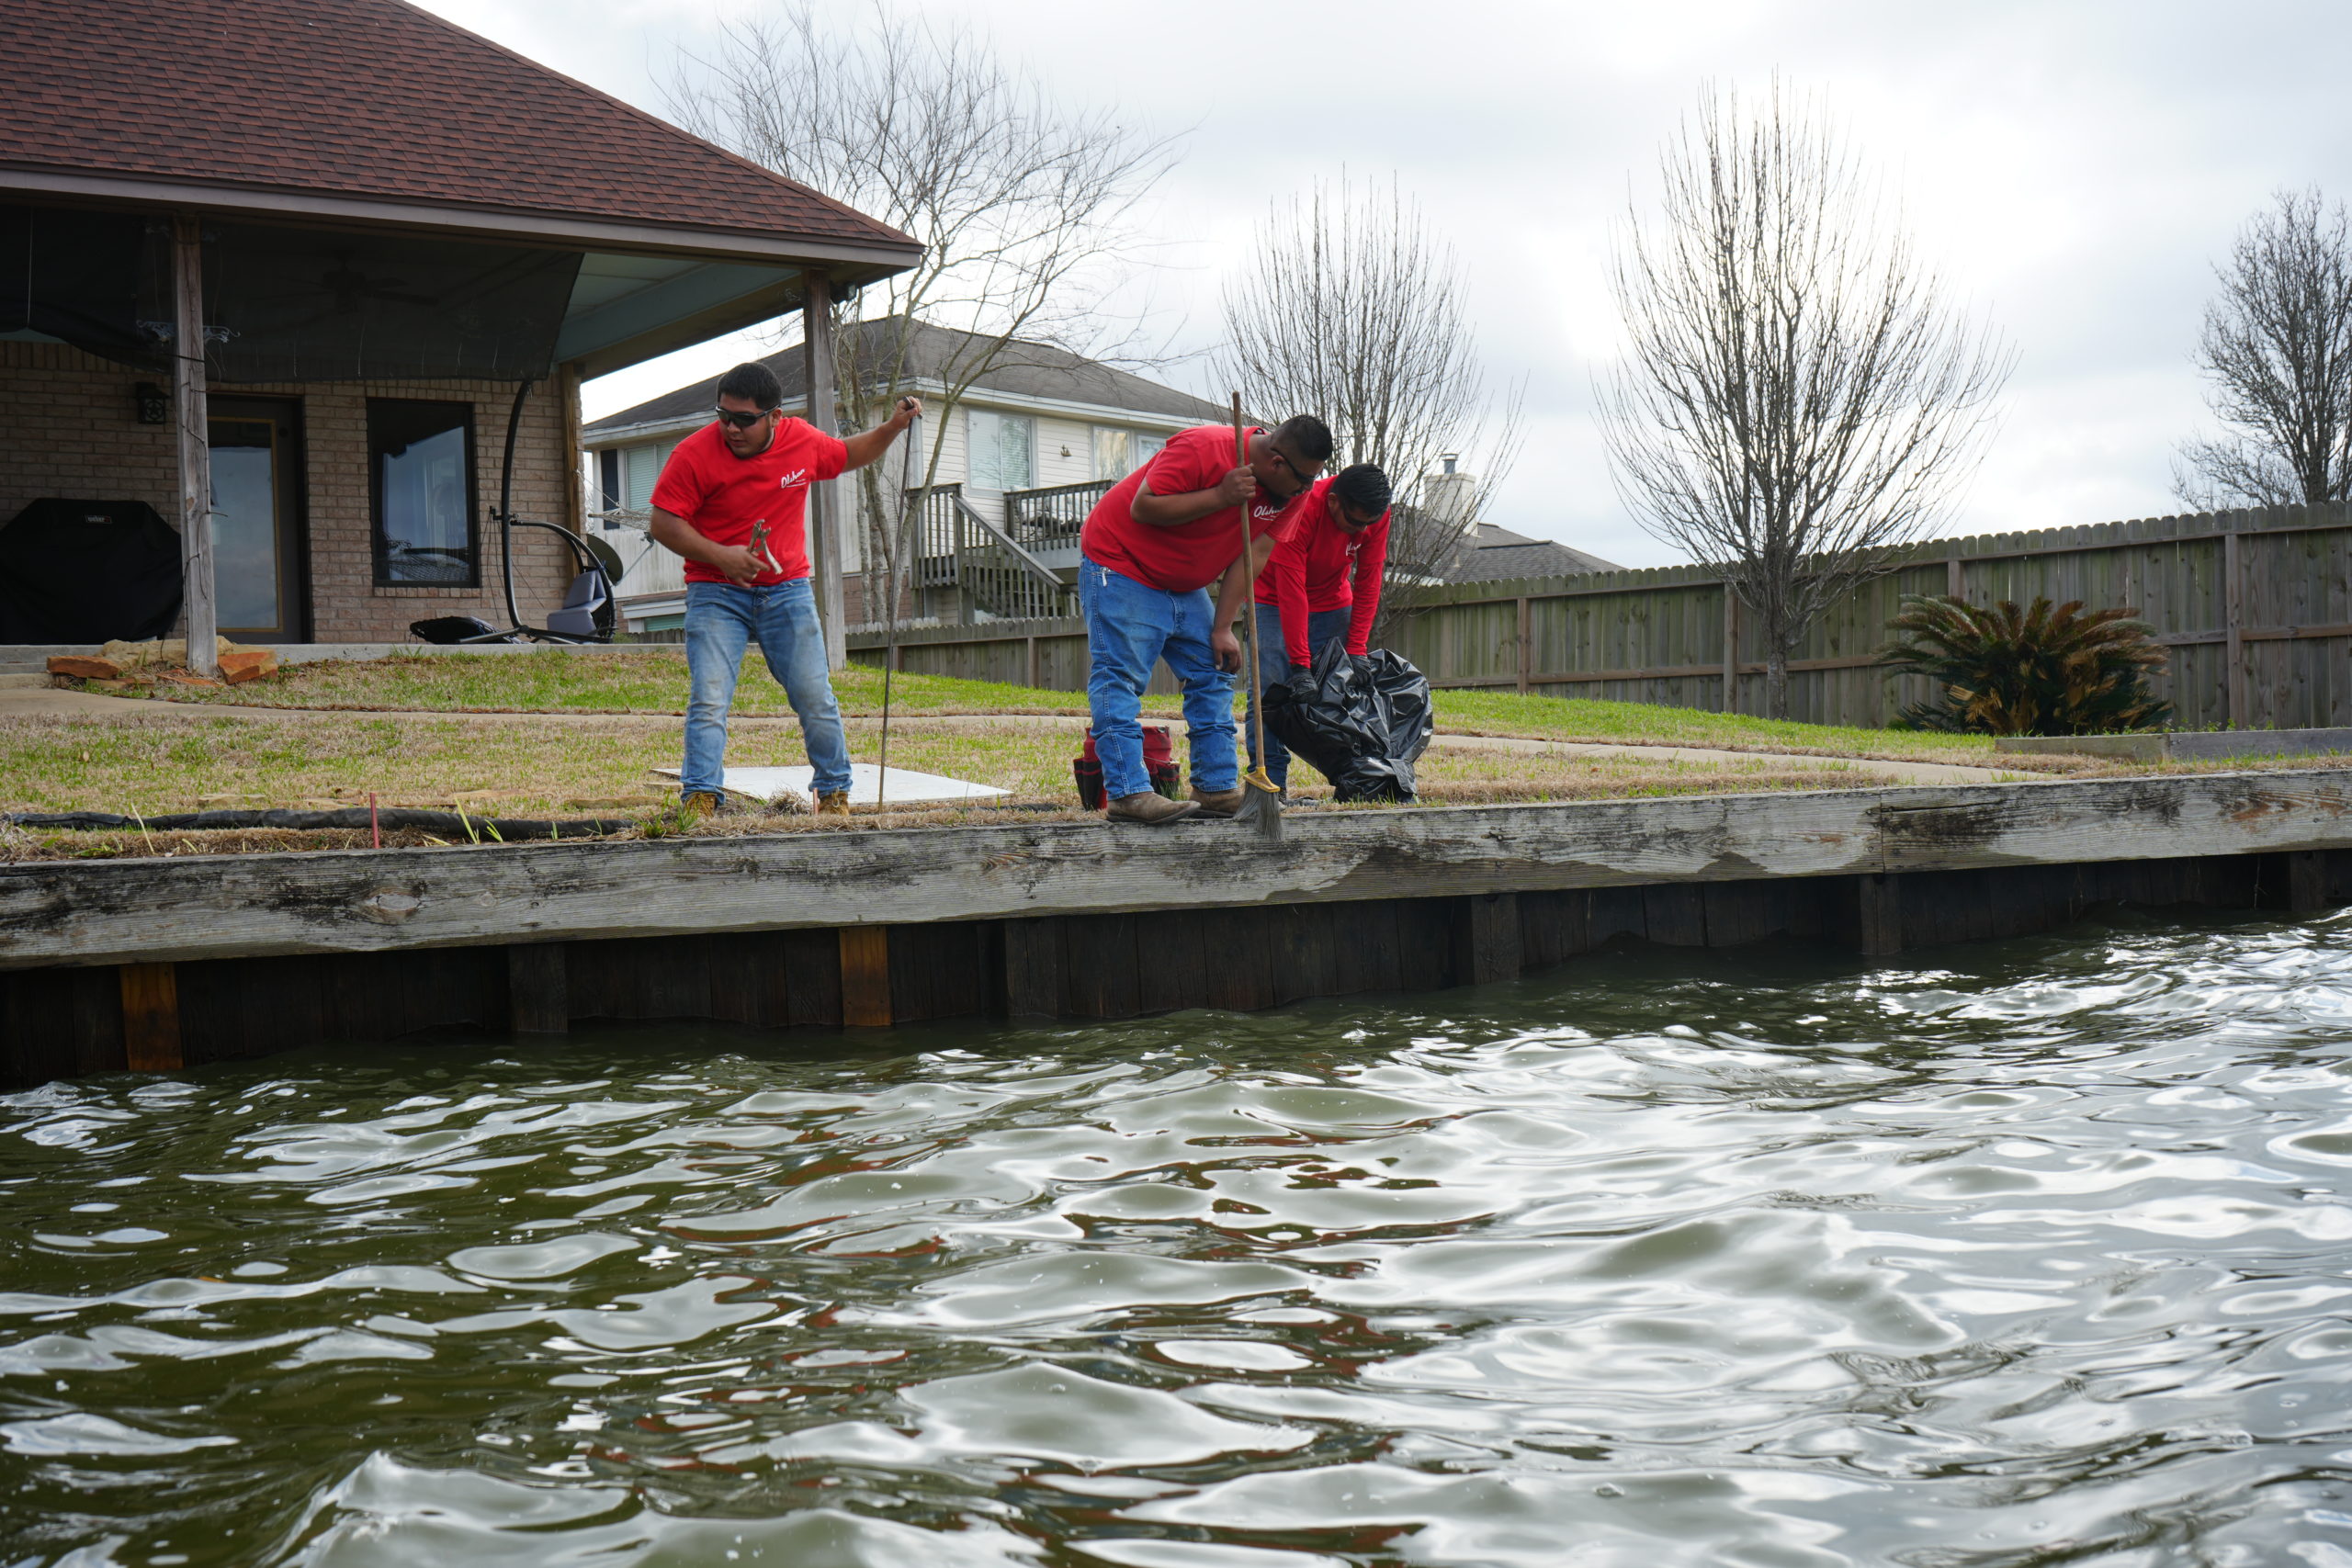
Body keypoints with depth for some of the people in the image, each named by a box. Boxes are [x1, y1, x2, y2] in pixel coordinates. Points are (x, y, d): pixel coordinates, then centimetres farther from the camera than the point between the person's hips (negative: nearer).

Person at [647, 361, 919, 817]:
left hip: (788, 590, 3)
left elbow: (849, 455, 20)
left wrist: (893, 427, 7)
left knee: (815, 697, 4)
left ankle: (834, 795, 20)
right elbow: (663, 524, -12)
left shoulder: (803, 441, -2)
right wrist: (721, 555, -22)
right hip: (716, 594, -3)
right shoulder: (695, 454, -14)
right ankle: (699, 799, -12)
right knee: (708, 699, -14)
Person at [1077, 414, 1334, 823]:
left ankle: (1217, 788, 8)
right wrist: (1220, 496, -32)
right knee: (1120, 679, -14)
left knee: (1213, 677, 4)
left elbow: (1252, 556, -3)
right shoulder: (1202, 449, -27)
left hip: (1185, 587, 8)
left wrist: (1223, 628, -6)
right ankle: (1127, 793, -18)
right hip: (1120, 565, -8)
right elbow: (1143, 508, -27)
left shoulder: (1289, 488, -5)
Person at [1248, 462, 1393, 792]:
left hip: (1332, 603, 4)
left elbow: (1368, 582, -12)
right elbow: (1291, 591, -31)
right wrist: (1300, 664, -33)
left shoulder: (1376, 515, -17)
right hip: (1276, 602, -4)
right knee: (1271, 690, -16)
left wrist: (1357, 649, -18)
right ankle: (1269, 785, -14)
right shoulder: (1299, 510, -32)